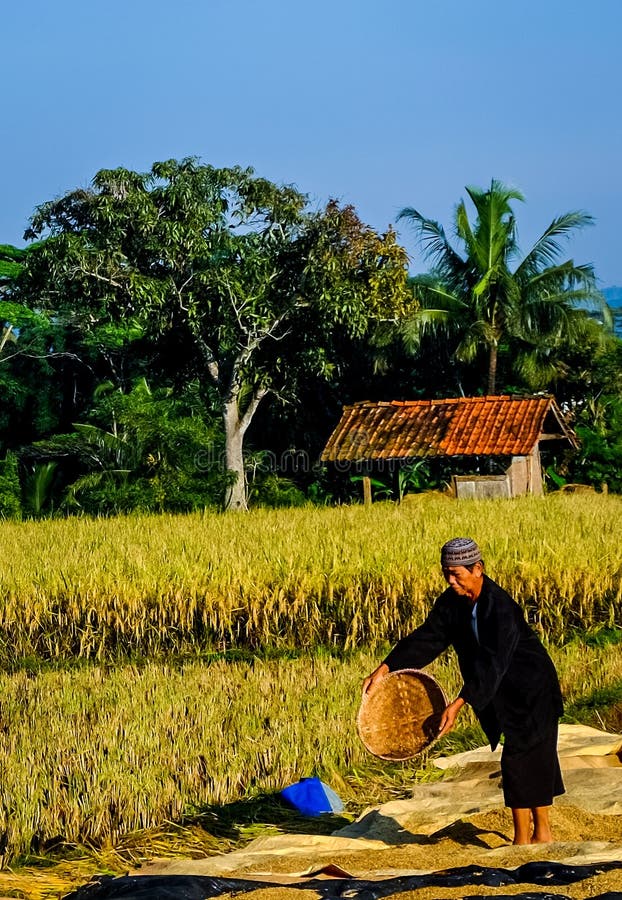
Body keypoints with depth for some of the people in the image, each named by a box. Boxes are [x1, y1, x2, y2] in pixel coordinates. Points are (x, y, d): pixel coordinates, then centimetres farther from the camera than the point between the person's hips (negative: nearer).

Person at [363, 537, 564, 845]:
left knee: (519, 759, -8)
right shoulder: (453, 601, -5)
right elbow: (426, 639, -7)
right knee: (534, 761, 15)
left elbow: (492, 665, -35)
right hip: (504, 694, 8)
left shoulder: (501, 608, -30)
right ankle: (542, 832, 23)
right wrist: (385, 669, -18)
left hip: (532, 691, -8)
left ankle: (522, 840, -2)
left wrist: (458, 704, -41)